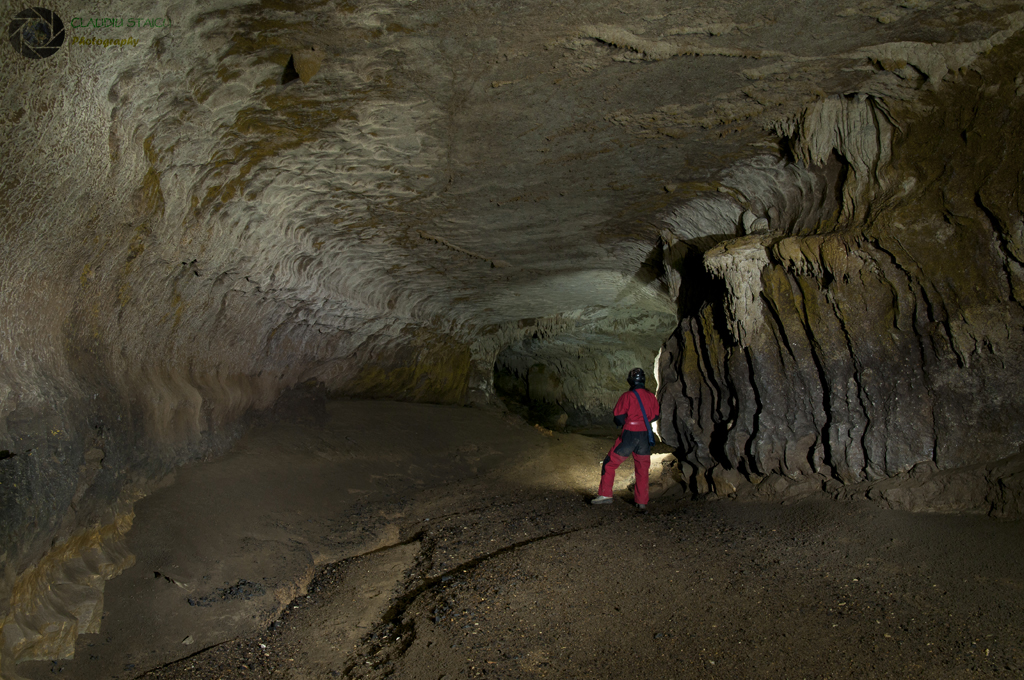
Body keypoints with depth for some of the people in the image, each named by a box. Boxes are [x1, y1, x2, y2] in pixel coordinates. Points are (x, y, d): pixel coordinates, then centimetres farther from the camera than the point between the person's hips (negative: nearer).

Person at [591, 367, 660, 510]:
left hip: (629, 435, -4)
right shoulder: (651, 397, 3)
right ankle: (642, 502, 15)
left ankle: (605, 494, 6)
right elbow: (656, 415, 15)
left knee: (610, 463, 8)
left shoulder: (627, 396, -11)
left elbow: (618, 417, -12)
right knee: (642, 469, 13)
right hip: (645, 436, 4)